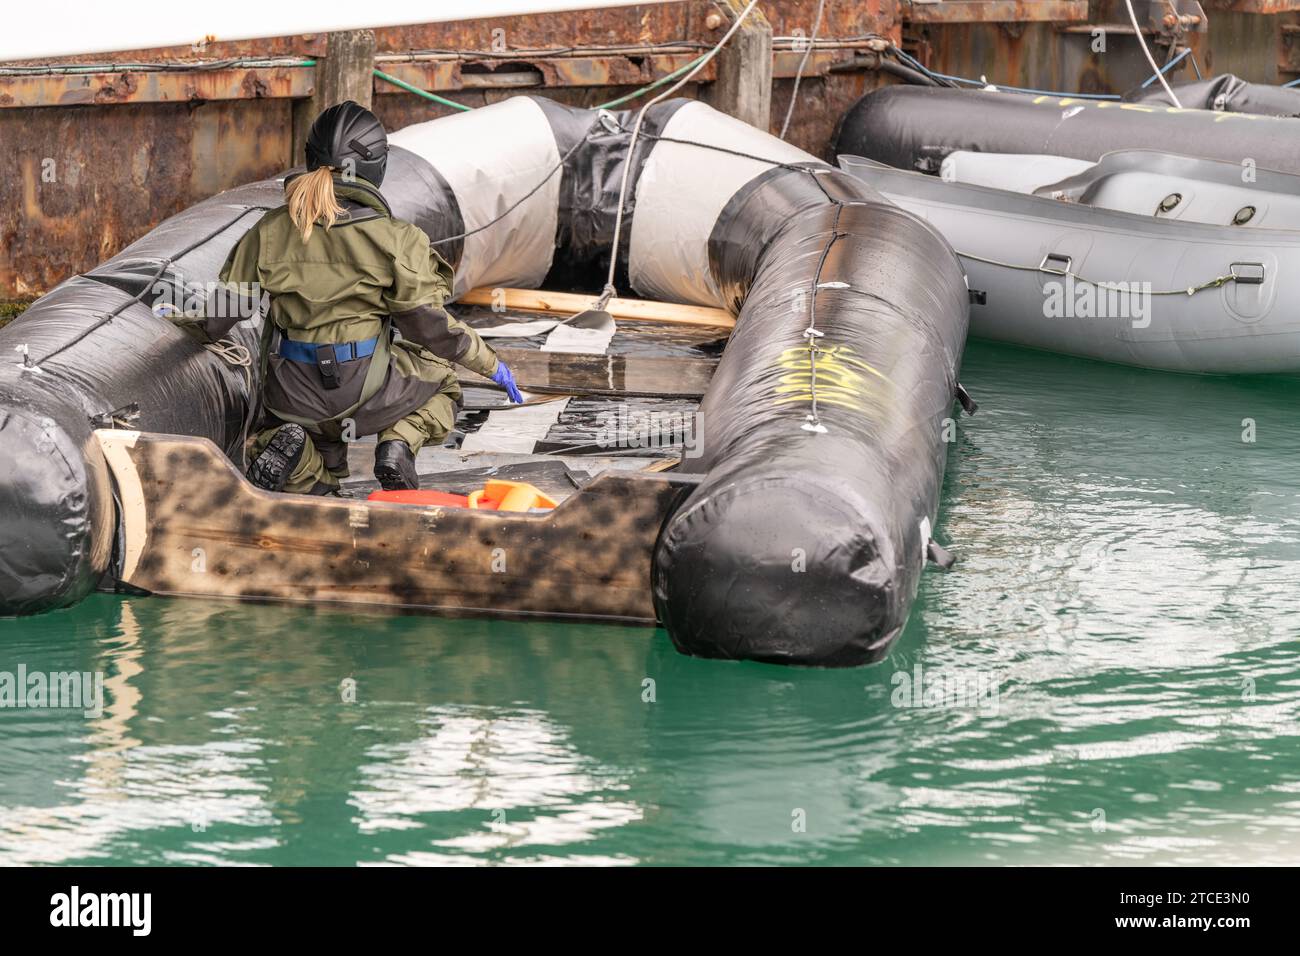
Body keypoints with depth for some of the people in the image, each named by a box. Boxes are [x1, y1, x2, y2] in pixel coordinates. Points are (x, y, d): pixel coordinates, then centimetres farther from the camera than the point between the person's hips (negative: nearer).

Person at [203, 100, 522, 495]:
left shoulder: (271, 229, -2)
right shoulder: (394, 239, -12)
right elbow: (427, 323, -8)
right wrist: (491, 364, 6)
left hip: (292, 397, 3)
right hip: (364, 395, -3)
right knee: (441, 375, 29)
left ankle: (304, 463, -4)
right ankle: (399, 443, -1)